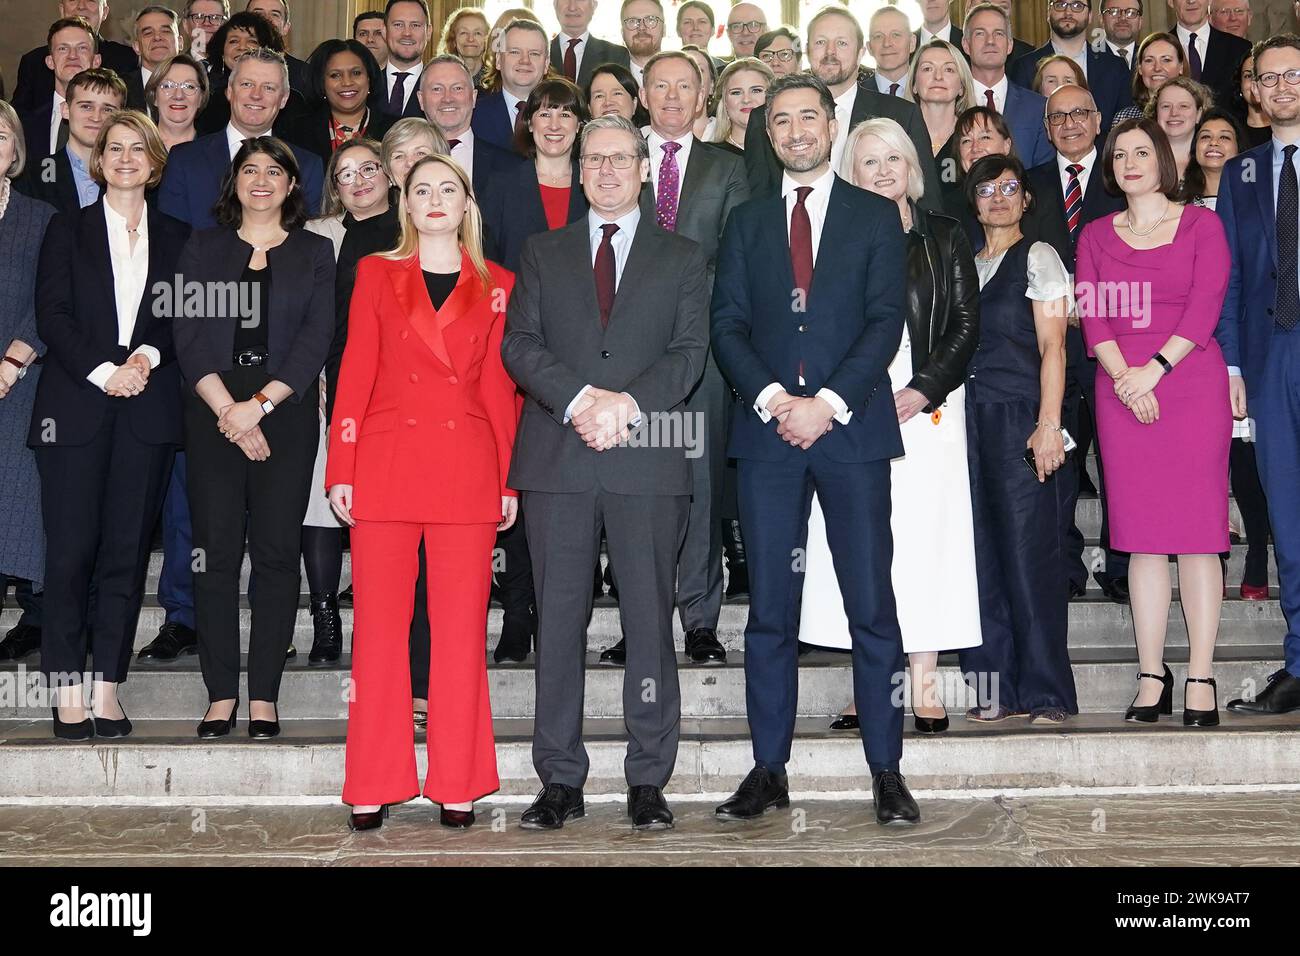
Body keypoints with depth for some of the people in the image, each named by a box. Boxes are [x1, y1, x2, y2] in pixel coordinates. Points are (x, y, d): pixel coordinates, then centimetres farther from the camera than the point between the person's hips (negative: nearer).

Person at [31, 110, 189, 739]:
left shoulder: (177, 239, 16)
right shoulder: (67, 231, 12)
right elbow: (52, 315, 1)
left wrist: (148, 357, -10)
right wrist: (103, 372, -10)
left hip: (148, 408, 1)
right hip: (75, 405, -1)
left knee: (128, 548, 0)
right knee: (71, 548, -5)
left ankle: (108, 687, 6)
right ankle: (68, 691, 0)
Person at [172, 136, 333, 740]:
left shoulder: (315, 253, 11)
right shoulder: (203, 249, 14)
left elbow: (317, 338, 0)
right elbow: (188, 335, 4)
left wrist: (259, 405, -10)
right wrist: (228, 409, -9)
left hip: (287, 413, -1)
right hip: (213, 413, 1)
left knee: (277, 550, -3)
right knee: (217, 551, -2)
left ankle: (264, 696, 3)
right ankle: (221, 695, 4)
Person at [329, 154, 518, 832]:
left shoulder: (496, 286, 12)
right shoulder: (376, 274, 11)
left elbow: (499, 388, 9)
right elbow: (355, 375, 6)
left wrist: (510, 481, 3)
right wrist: (341, 469, -2)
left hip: (467, 468, 0)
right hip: (385, 463, 0)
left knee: (462, 629, 1)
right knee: (379, 626, 0)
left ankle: (456, 786, 10)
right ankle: (372, 788, 9)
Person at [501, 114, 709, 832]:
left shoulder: (681, 258, 14)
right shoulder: (543, 254, 17)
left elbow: (689, 351, 2)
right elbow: (518, 343, 4)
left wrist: (628, 402, -14)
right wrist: (580, 398, -12)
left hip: (647, 456, -1)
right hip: (556, 457, 1)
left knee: (649, 617, 0)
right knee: (558, 619, 2)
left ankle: (648, 781, 8)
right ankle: (561, 781, 9)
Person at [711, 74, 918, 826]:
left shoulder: (876, 216, 9)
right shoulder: (747, 223, 16)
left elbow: (886, 320, -1)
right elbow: (728, 326, 7)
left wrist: (828, 402, -13)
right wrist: (773, 398, -10)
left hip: (852, 427, -2)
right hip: (767, 430, 2)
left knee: (873, 607, -2)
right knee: (770, 610, 4)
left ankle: (887, 772, 5)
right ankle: (770, 770, 11)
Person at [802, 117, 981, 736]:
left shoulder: (945, 238, 11)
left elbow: (965, 324, 6)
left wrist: (921, 391, -7)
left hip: (926, 407, 0)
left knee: (924, 536, -4)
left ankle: (924, 687, 0)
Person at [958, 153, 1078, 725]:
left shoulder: (1037, 257, 4)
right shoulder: (966, 265, 20)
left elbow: (1052, 346, -4)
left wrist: (1049, 424, -14)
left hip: (1020, 420, -5)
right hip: (970, 420, 5)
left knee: (1029, 552, -8)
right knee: (982, 554, 2)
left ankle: (1046, 693, -2)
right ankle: (996, 689, 7)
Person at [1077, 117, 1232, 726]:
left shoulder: (1201, 224, 7)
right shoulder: (1096, 236, 14)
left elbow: (1206, 306, -3)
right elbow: (1092, 316, 4)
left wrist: (1155, 369, -14)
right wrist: (1123, 376, -11)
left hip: (1192, 384, -2)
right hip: (1121, 391, 2)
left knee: (1196, 530, -4)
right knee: (1141, 536, 0)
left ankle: (1200, 679, 0)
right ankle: (1151, 676, 4)